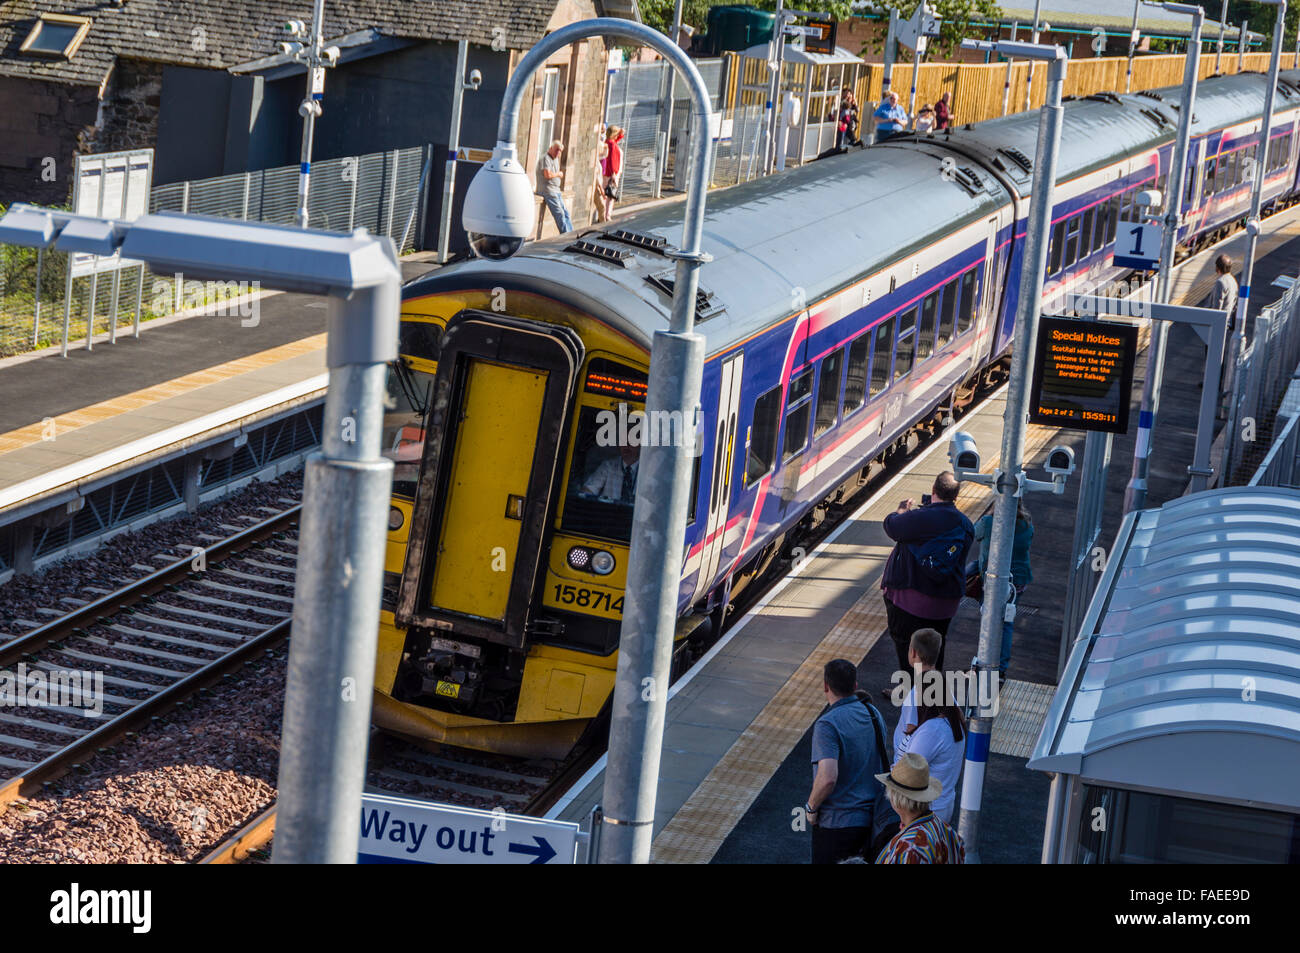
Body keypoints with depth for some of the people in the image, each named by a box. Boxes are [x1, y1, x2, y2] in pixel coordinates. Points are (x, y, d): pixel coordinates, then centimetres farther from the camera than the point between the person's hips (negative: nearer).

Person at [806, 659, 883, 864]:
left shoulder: (828, 725, -22)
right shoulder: (872, 714, 2)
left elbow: (827, 779, -31)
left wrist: (811, 807, -15)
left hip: (837, 822, -7)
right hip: (870, 816, 7)